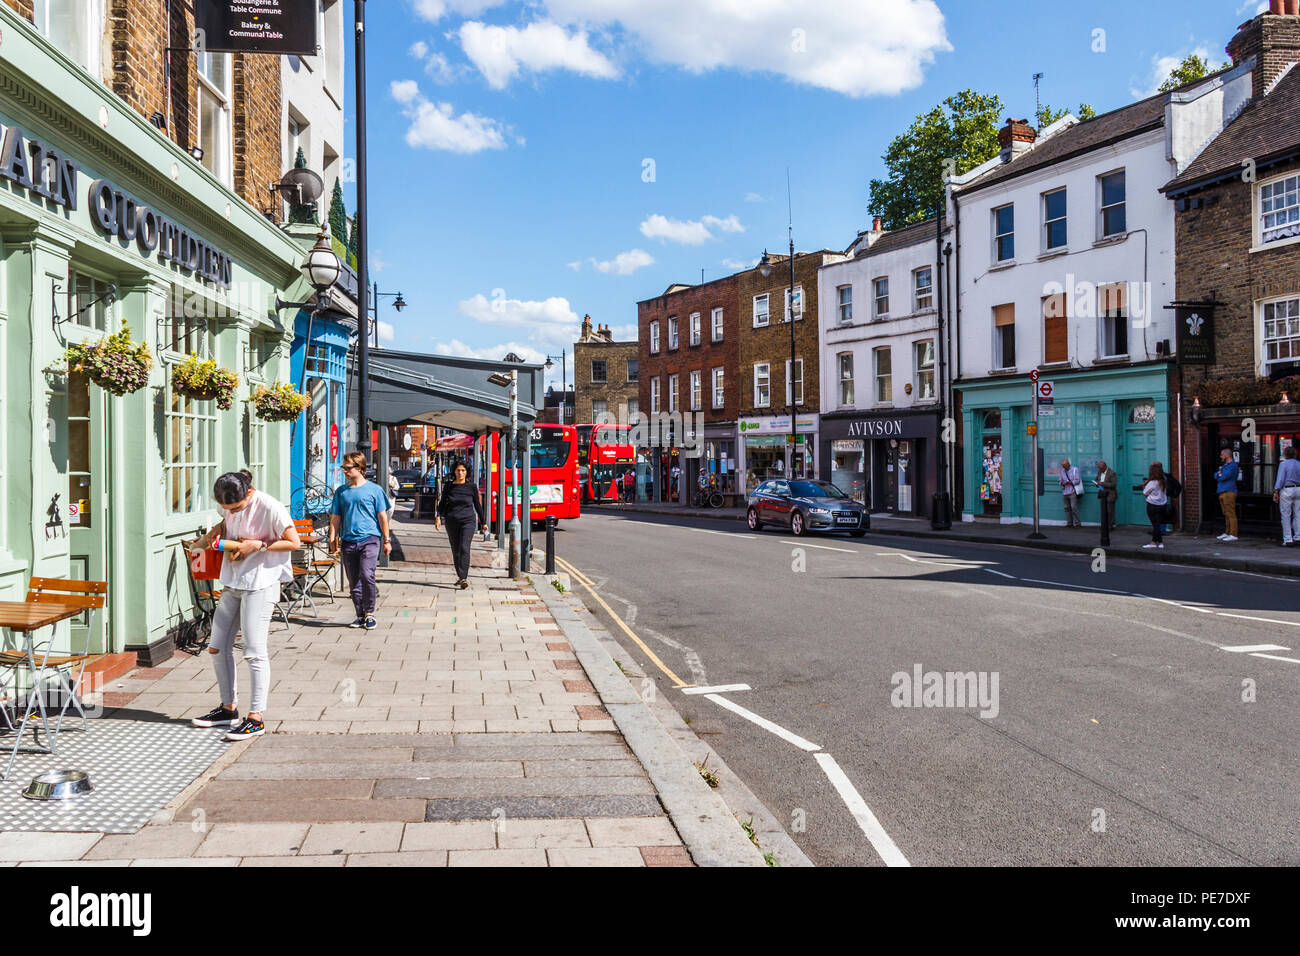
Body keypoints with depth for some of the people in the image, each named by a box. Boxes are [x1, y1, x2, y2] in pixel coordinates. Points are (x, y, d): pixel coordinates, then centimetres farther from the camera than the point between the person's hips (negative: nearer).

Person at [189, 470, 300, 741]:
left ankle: (256, 718, -2)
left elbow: (294, 543, -13)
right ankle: (228, 709, 24)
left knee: (254, 652, -9)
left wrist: (258, 545, -18)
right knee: (218, 648, 10)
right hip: (232, 584, 8)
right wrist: (216, 530, 6)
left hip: (261, 585, -8)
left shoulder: (270, 508, -16)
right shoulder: (232, 508, 6)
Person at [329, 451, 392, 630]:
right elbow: (335, 518, 15)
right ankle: (360, 616, 19)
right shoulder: (341, 491, 10)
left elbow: (382, 516, 5)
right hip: (348, 541, 4)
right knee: (354, 582, 7)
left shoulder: (373, 489, 1)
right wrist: (333, 540, 7)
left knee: (367, 575, -19)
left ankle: (369, 613, -5)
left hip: (369, 538, -4)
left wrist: (386, 540, 3)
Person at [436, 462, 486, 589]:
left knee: (464, 548, -17)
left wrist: (483, 522, 13)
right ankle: (461, 577, 24)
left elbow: (477, 505, 8)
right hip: (452, 522, 3)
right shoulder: (448, 486, 4)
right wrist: (439, 517, -10)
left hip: (468, 521, -3)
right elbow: (442, 503, 6)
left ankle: (463, 579, -20)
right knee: (455, 551, 9)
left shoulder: (472, 487, 0)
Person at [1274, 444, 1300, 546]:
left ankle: (1288, 539, -3)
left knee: (1286, 516, -1)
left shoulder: (1283, 464, -8)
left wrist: (1276, 492, -12)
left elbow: (1280, 479, -14)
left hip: (1287, 490, -5)